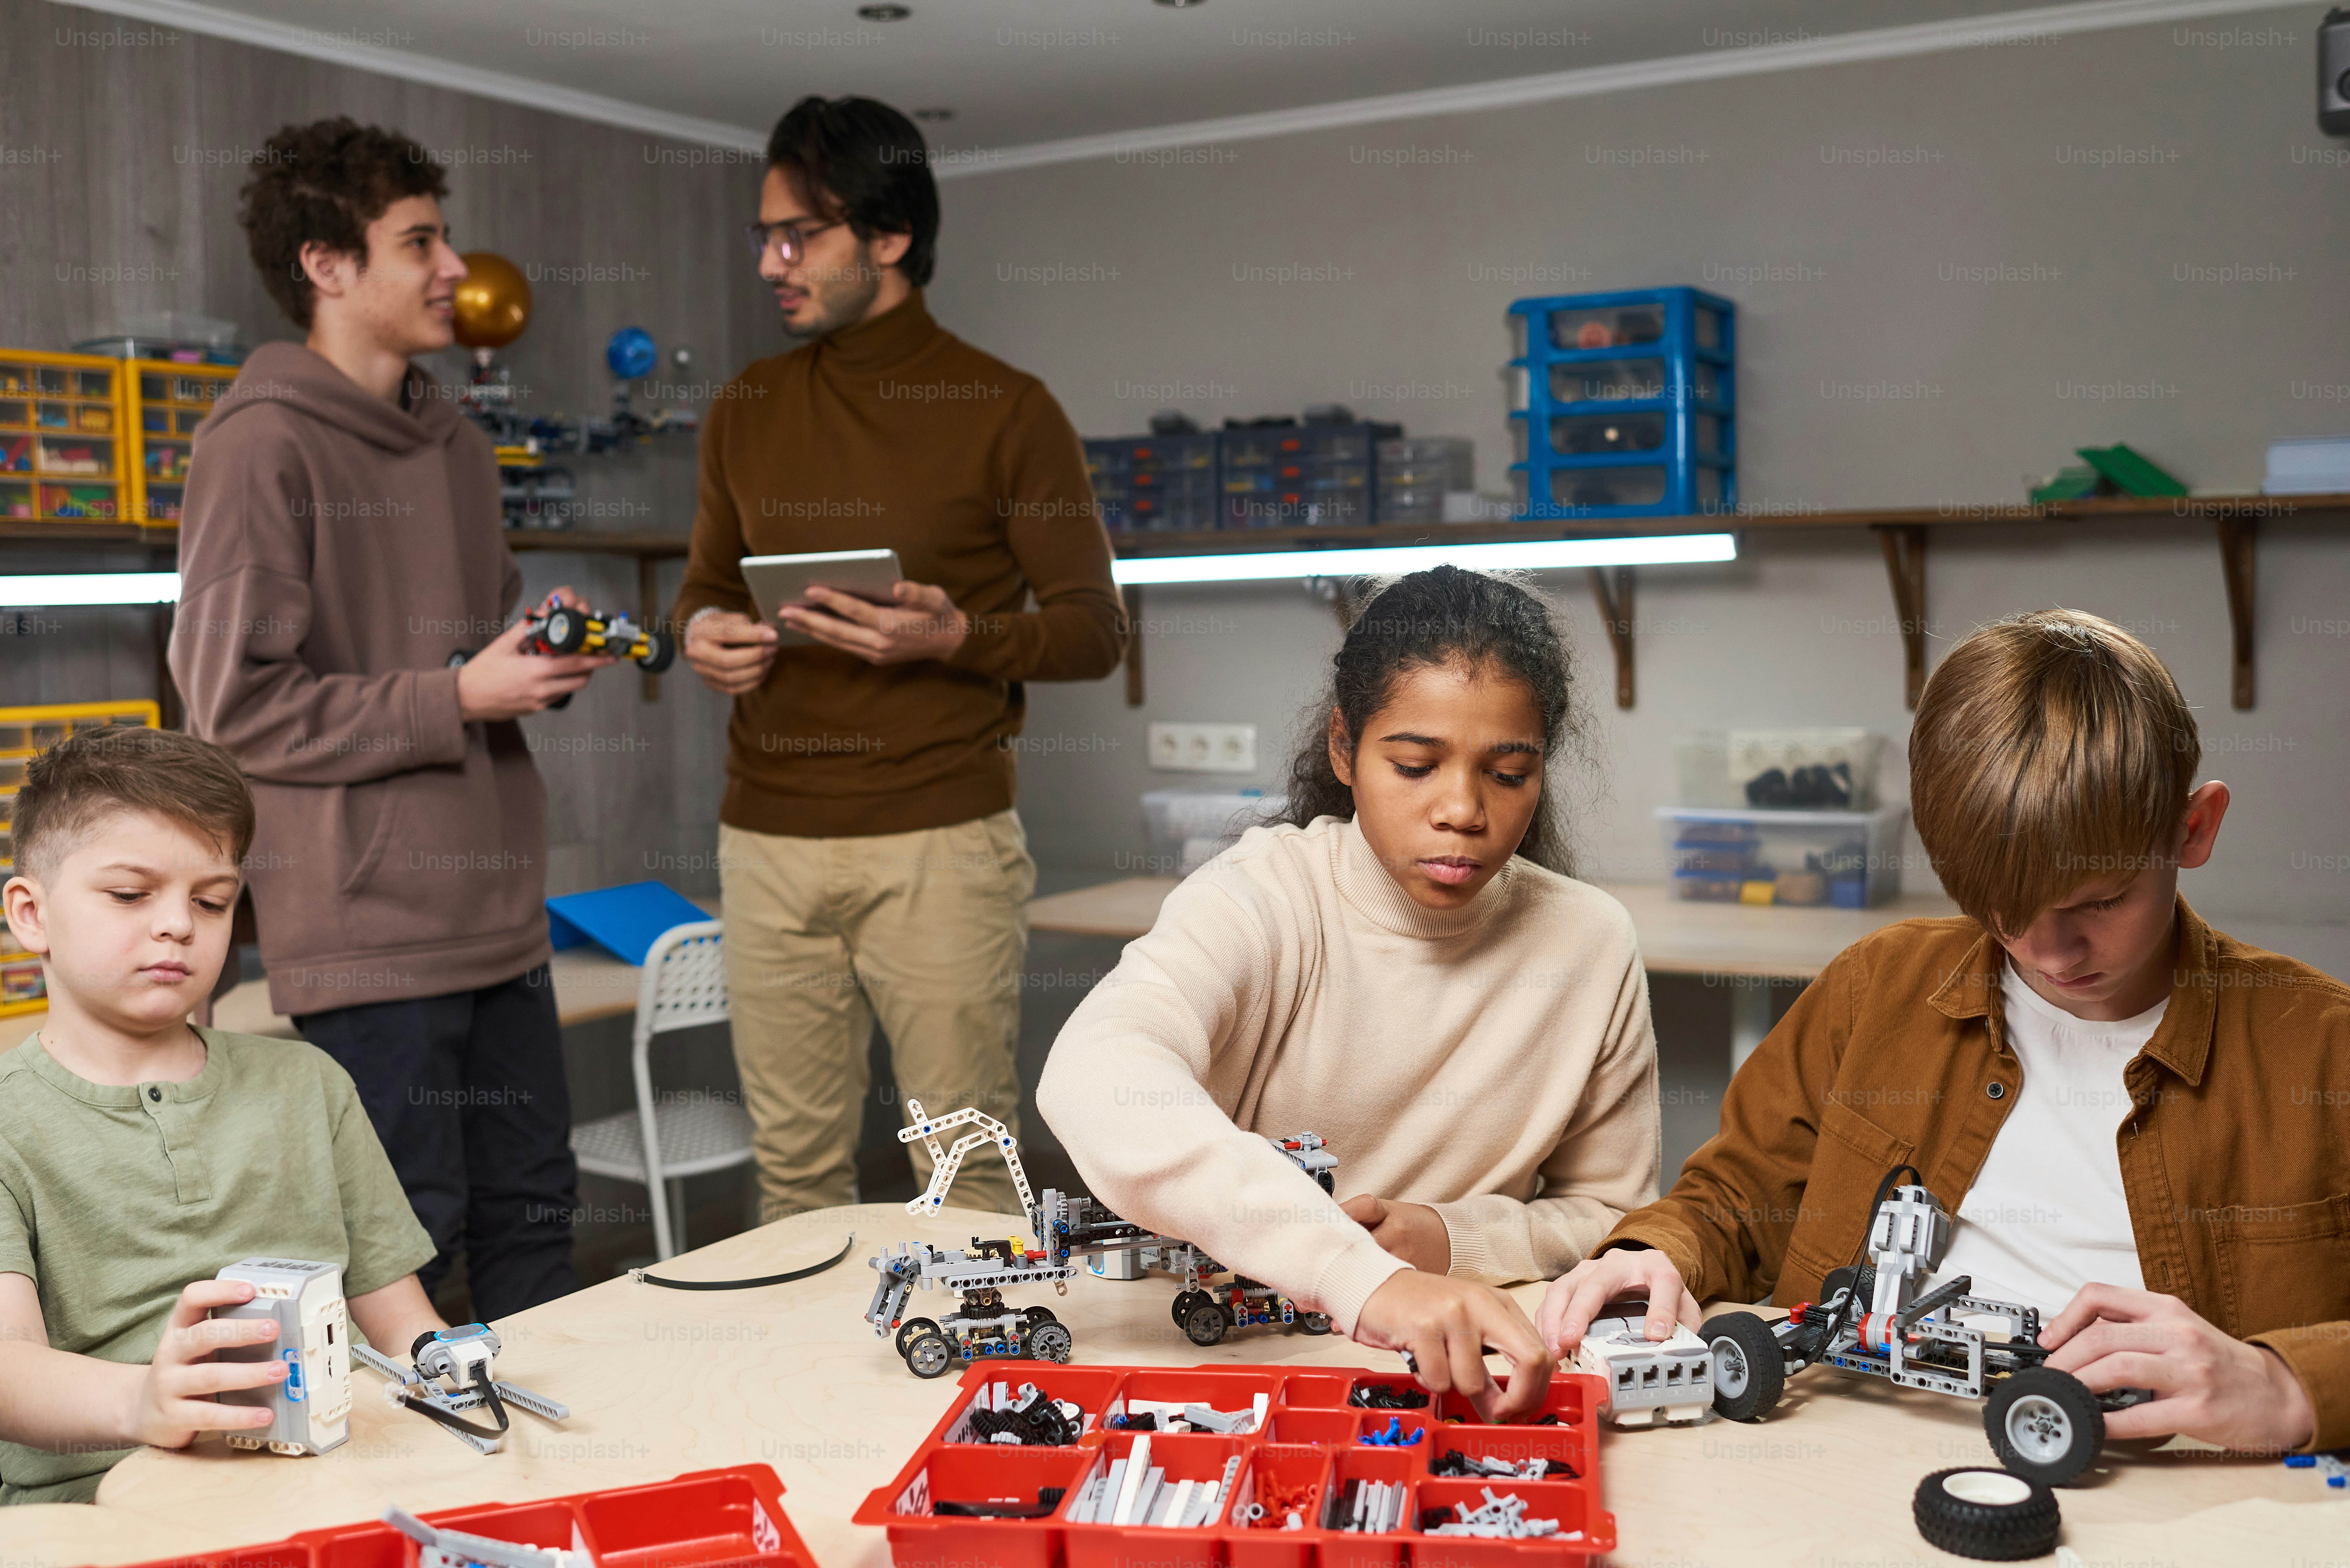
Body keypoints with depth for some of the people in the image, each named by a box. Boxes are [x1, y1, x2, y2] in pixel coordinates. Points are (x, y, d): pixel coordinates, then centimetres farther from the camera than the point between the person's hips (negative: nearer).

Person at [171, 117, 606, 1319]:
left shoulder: (456, 445, 16)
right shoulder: (262, 448, -10)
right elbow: (234, 706, -14)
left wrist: (543, 658, 5)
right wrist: (457, 698, -16)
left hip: (497, 913, 8)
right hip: (368, 927, -8)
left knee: (532, 1218, 15)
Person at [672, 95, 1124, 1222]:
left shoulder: (1005, 412, -1)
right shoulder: (746, 412, 14)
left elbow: (1093, 630, -1)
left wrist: (955, 636, -19)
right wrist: (703, 631, 0)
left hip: (939, 841, -4)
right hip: (768, 838, 4)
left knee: (967, 1167, 0)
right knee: (795, 1168, 8)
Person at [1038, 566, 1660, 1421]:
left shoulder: (1588, 944, -3)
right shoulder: (1263, 897, -13)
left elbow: (1609, 1212, 9)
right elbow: (1093, 1080, -34)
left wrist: (1450, 1239, -11)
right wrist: (1364, 1277, -44)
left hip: (1463, 1377, 2)